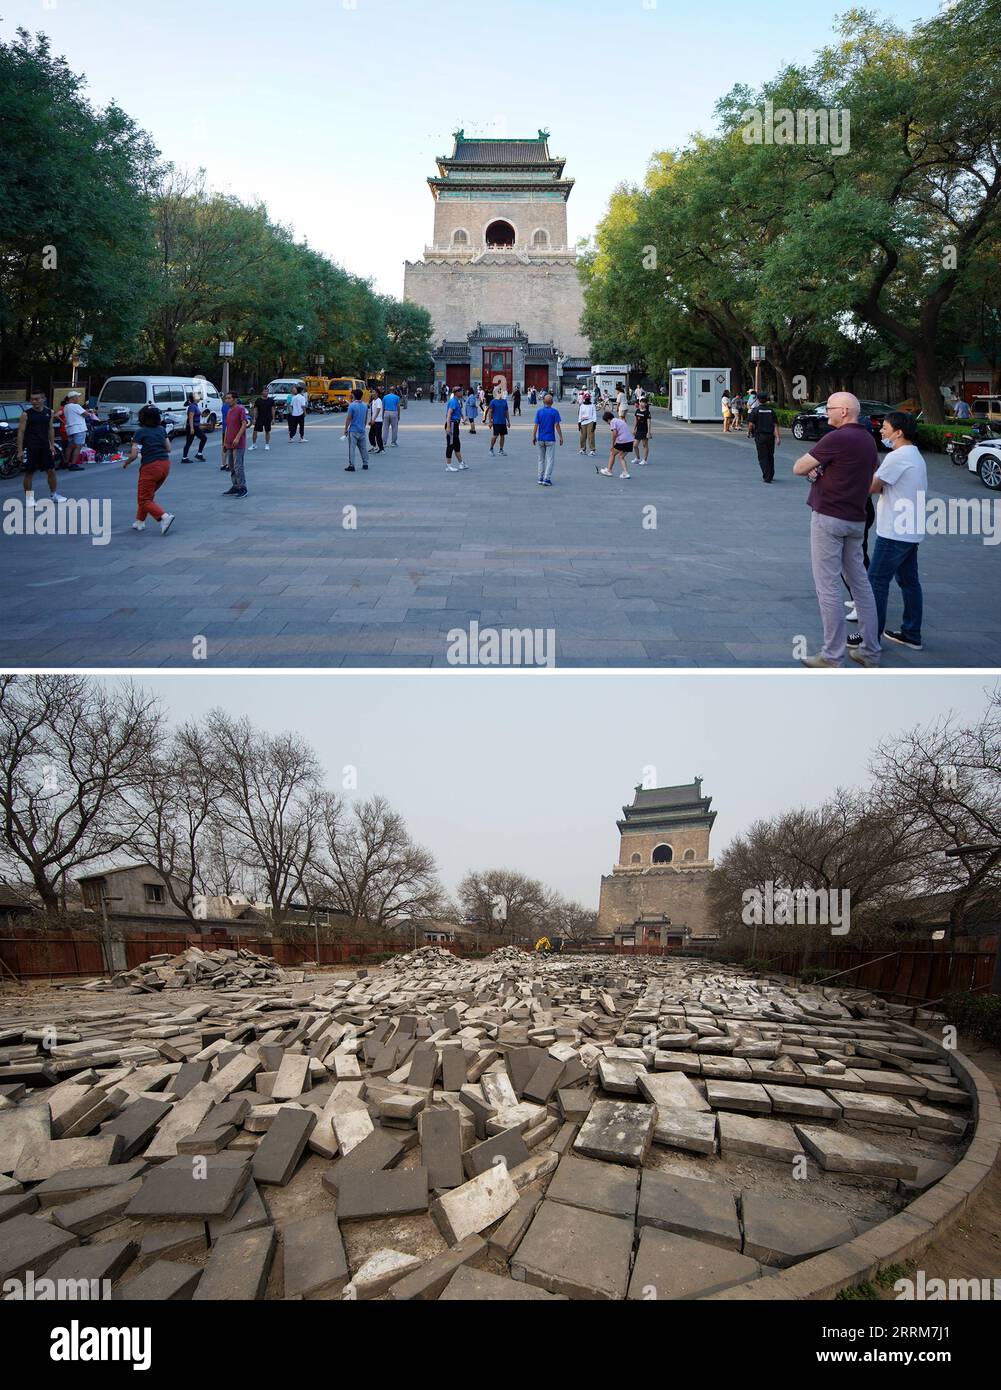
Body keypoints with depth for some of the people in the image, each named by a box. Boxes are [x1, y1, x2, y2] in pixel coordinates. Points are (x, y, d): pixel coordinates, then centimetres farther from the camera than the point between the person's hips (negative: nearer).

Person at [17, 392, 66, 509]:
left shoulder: (49, 412, 5)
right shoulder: (26, 414, -7)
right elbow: (21, 432, -7)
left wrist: (52, 445, 5)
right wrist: (20, 450, -12)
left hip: (45, 446, 4)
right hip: (30, 447, -3)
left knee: (51, 470, 6)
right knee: (29, 472, 2)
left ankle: (54, 494, 20)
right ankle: (29, 498, 9)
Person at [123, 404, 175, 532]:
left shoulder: (140, 432, -8)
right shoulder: (162, 430, 8)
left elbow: (134, 455, -10)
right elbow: (168, 449, 13)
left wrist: (126, 463, 8)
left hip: (150, 467, -6)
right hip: (165, 464, 6)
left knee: (145, 500, 2)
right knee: (148, 495, 22)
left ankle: (165, 517, -20)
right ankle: (140, 522, 27)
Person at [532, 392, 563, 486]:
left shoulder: (539, 411, -1)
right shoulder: (554, 412, -7)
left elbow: (536, 425, -2)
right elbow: (557, 426, -9)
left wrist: (534, 437, 7)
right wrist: (561, 437, -1)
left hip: (540, 439, 3)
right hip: (550, 439, -3)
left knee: (541, 459, 15)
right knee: (550, 459, 0)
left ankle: (541, 478, 16)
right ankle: (546, 479, -9)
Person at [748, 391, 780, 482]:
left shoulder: (755, 410, -4)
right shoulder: (771, 411, 7)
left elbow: (751, 424, -10)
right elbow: (775, 425, 2)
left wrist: (749, 432, 9)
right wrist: (777, 437, -2)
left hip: (760, 436, -4)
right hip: (770, 436, 4)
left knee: (763, 457, -1)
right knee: (770, 457, 17)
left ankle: (766, 477, -9)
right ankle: (771, 476, 26)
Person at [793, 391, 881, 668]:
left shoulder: (837, 438, -15)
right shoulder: (867, 439, 12)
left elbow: (798, 468, -12)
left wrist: (813, 469, 10)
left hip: (829, 517, -8)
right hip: (856, 518, 9)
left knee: (827, 587, -4)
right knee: (860, 583, 13)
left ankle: (832, 656, -2)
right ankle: (870, 651, 17)